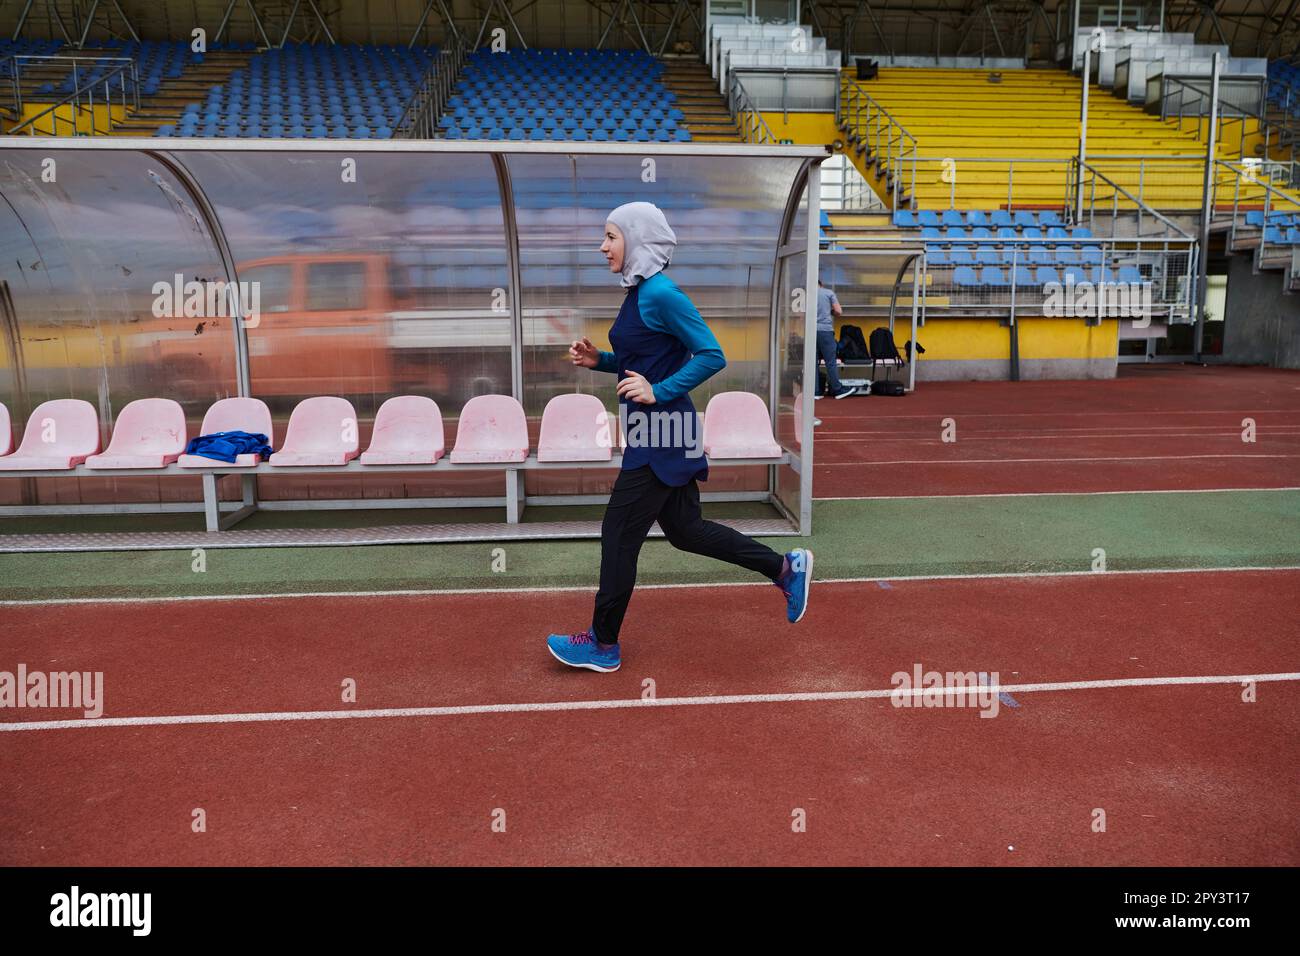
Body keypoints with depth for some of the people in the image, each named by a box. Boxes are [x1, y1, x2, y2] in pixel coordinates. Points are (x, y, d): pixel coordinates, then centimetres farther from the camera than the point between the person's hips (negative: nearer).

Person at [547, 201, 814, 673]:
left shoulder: (661, 293, -17)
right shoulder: (638, 292, 11)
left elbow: (712, 356, -20)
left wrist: (659, 392, -24)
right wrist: (598, 360, 7)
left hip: (661, 433, -10)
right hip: (655, 433, 10)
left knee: (619, 535, 0)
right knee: (684, 528, 17)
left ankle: (603, 646, 15)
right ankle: (786, 567, 26)